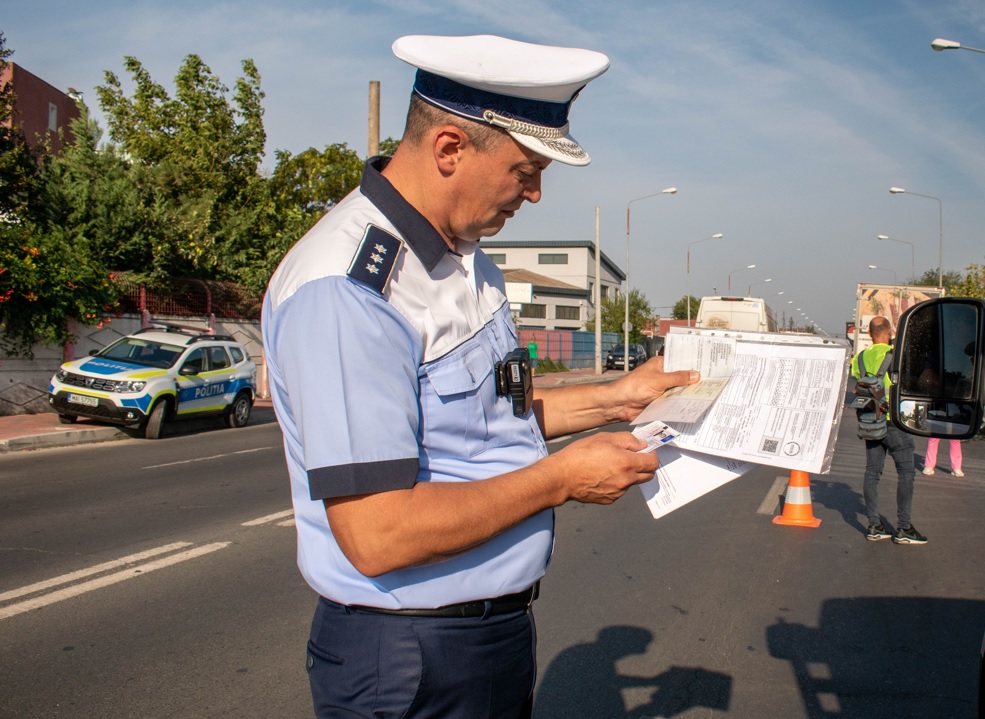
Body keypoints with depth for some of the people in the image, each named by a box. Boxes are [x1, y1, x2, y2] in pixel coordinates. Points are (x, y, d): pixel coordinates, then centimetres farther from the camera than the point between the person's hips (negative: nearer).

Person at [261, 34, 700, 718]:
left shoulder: (468, 261, 6)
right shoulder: (347, 289, -26)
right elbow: (376, 536, -30)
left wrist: (612, 400, 9)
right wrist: (562, 477, -21)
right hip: (412, 663, -9)